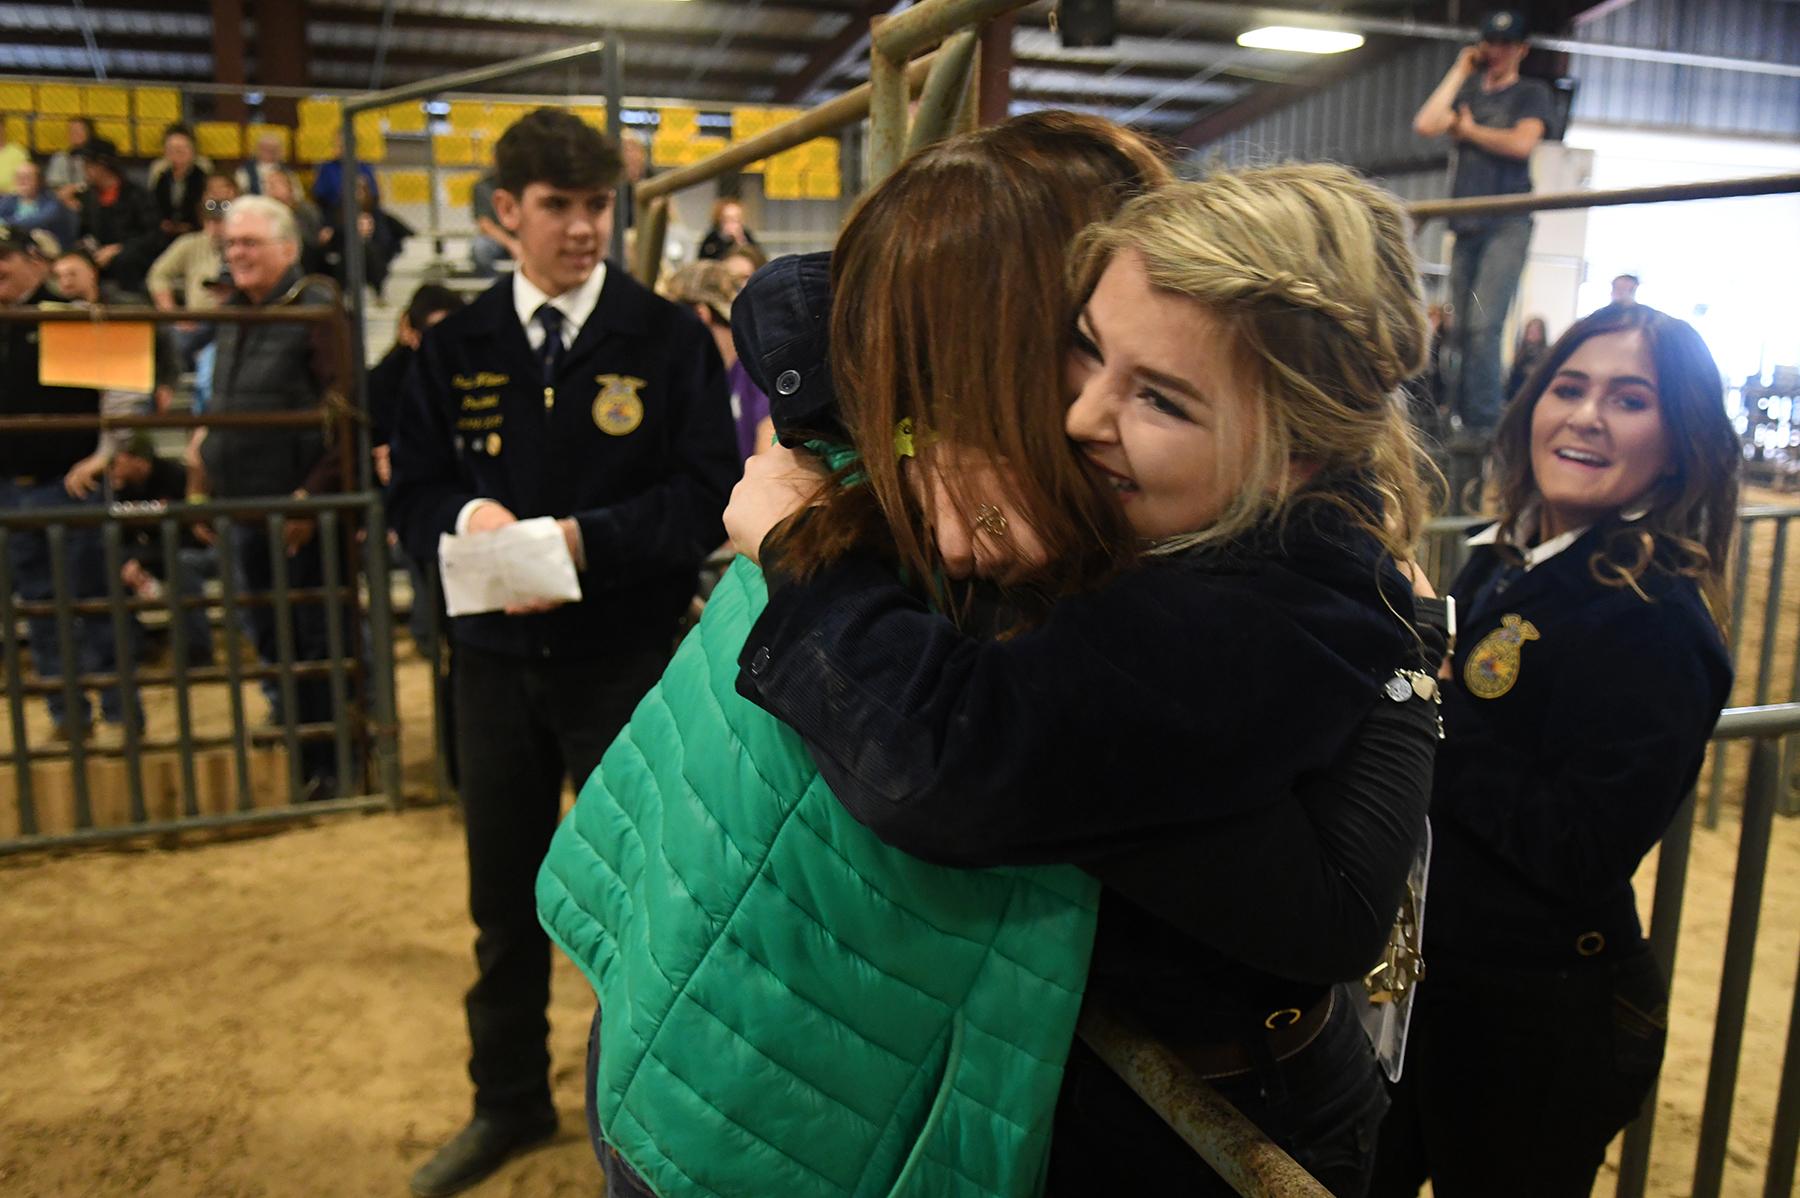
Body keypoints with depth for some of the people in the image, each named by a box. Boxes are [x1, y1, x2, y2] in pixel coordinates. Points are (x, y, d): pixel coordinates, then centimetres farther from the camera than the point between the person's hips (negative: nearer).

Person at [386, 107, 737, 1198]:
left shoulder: (668, 339, -6)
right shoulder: (459, 347, 5)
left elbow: (708, 495, -11)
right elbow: (414, 490, 5)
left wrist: (585, 537, -22)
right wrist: (468, 517, -17)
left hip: (625, 659, -3)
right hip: (498, 658, 4)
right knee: (505, 898, 17)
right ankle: (509, 1101, 39)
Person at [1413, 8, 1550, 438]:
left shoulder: (1532, 93, 8)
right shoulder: (1468, 92, 20)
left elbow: (1521, 144, -10)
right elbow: (1425, 125, 1)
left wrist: (1469, 129, 2)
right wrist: (1460, 70, 7)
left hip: (1507, 224, -5)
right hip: (1467, 224, 5)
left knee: (1483, 325, -18)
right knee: (1459, 328, 3)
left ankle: (1483, 423, -18)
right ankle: (1458, 416, 9)